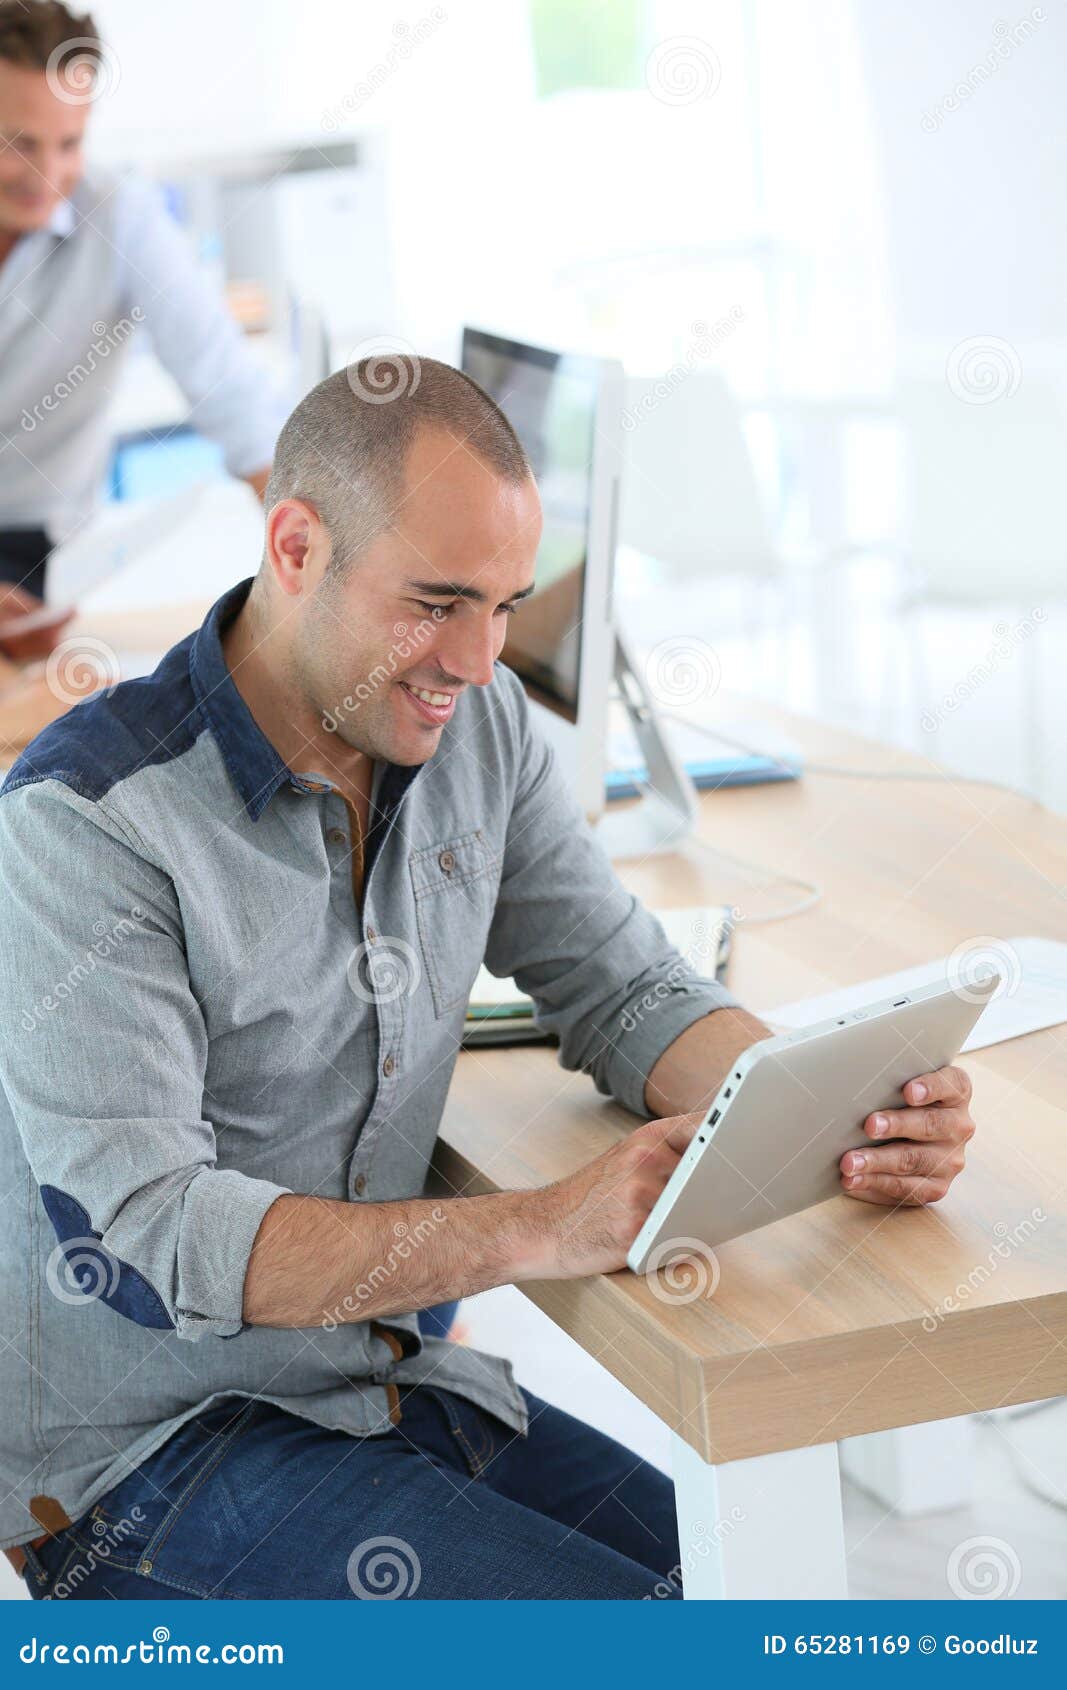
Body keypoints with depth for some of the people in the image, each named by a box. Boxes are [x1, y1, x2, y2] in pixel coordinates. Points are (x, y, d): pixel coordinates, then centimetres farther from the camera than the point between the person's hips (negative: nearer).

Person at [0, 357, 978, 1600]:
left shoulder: (480, 725, 1)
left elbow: (626, 995, 5)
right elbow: (148, 1238, -25)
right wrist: (538, 1231, -34)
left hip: (385, 1381, 7)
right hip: (146, 1453, -6)